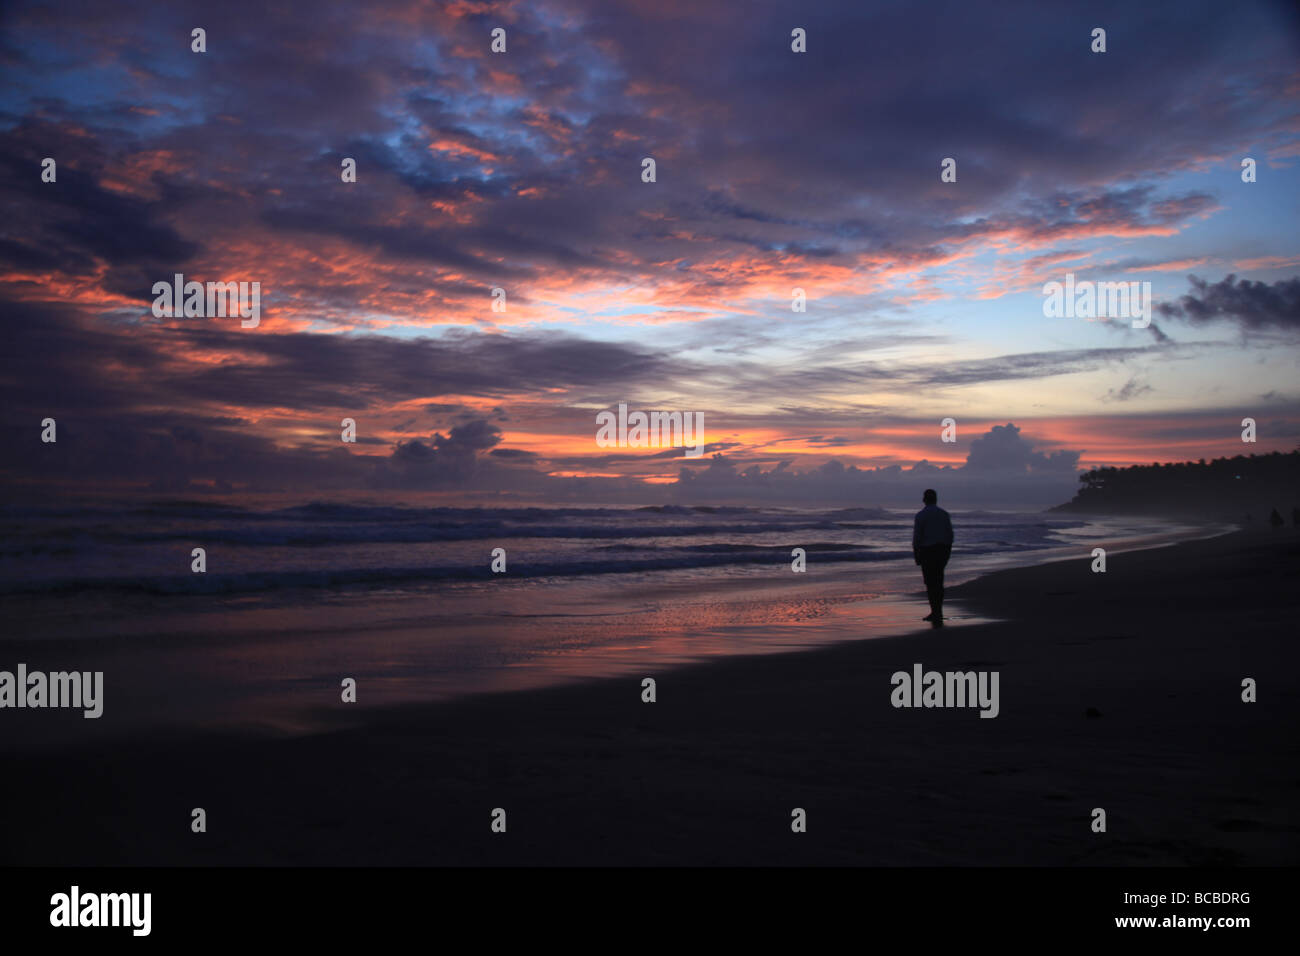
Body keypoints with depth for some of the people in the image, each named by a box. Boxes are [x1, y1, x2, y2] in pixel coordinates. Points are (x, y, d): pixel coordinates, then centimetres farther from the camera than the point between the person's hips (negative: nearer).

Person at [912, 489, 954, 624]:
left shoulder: (921, 515, -8)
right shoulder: (944, 514, 7)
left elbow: (916, 536, -11)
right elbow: (950, 534, 8)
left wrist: (916, 555, -4)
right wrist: (947, 552, 15)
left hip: (928, 552, -5)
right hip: (943, 550, 5)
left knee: (931, 583, -2)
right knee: (938, 581, 15)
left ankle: (937, 614, -8)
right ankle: (936, 613, 22)